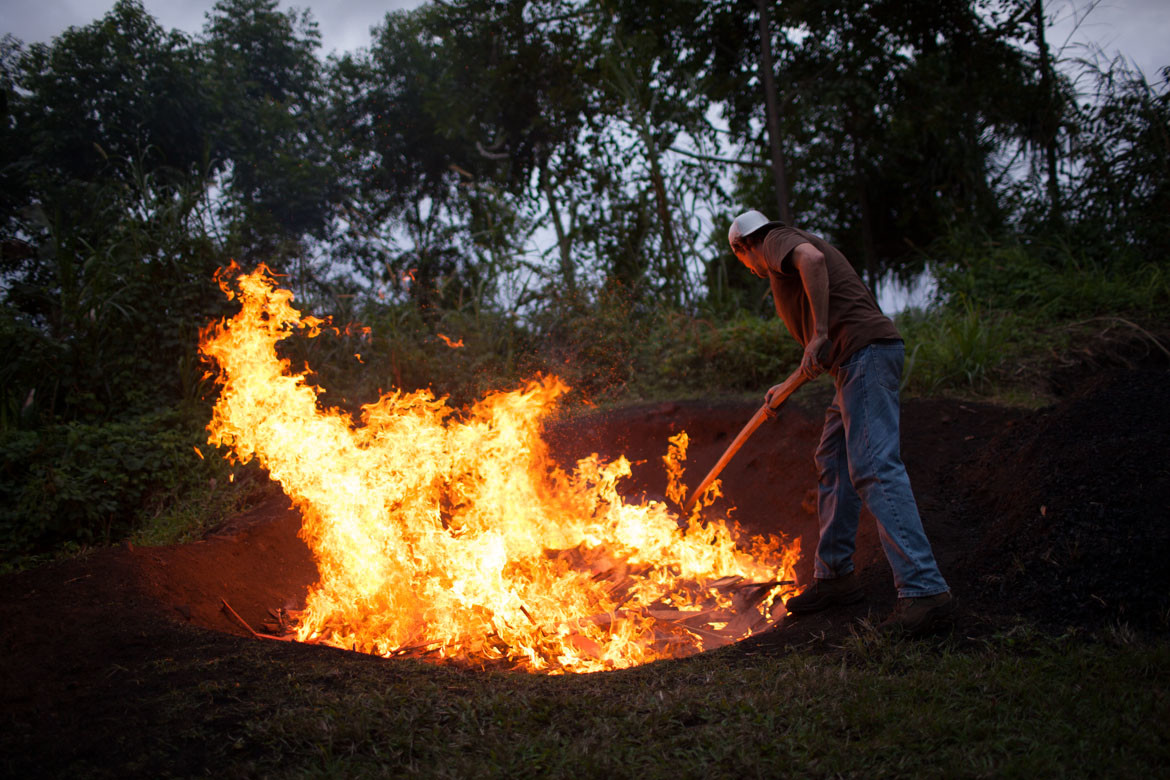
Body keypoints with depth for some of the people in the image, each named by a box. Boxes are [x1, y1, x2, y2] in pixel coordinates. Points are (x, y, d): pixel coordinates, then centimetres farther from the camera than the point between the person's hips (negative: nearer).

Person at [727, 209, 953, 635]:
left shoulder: (776, 241, 5)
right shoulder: (793, 248, 32)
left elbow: (811, 258, -22)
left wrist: (819, 334, -21)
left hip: (867, 351, -10)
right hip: (860, 360, 10)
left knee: (875, 468, -17)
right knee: (833, 465, 15)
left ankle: (923, 588, -23)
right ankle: (834, 576, 23)